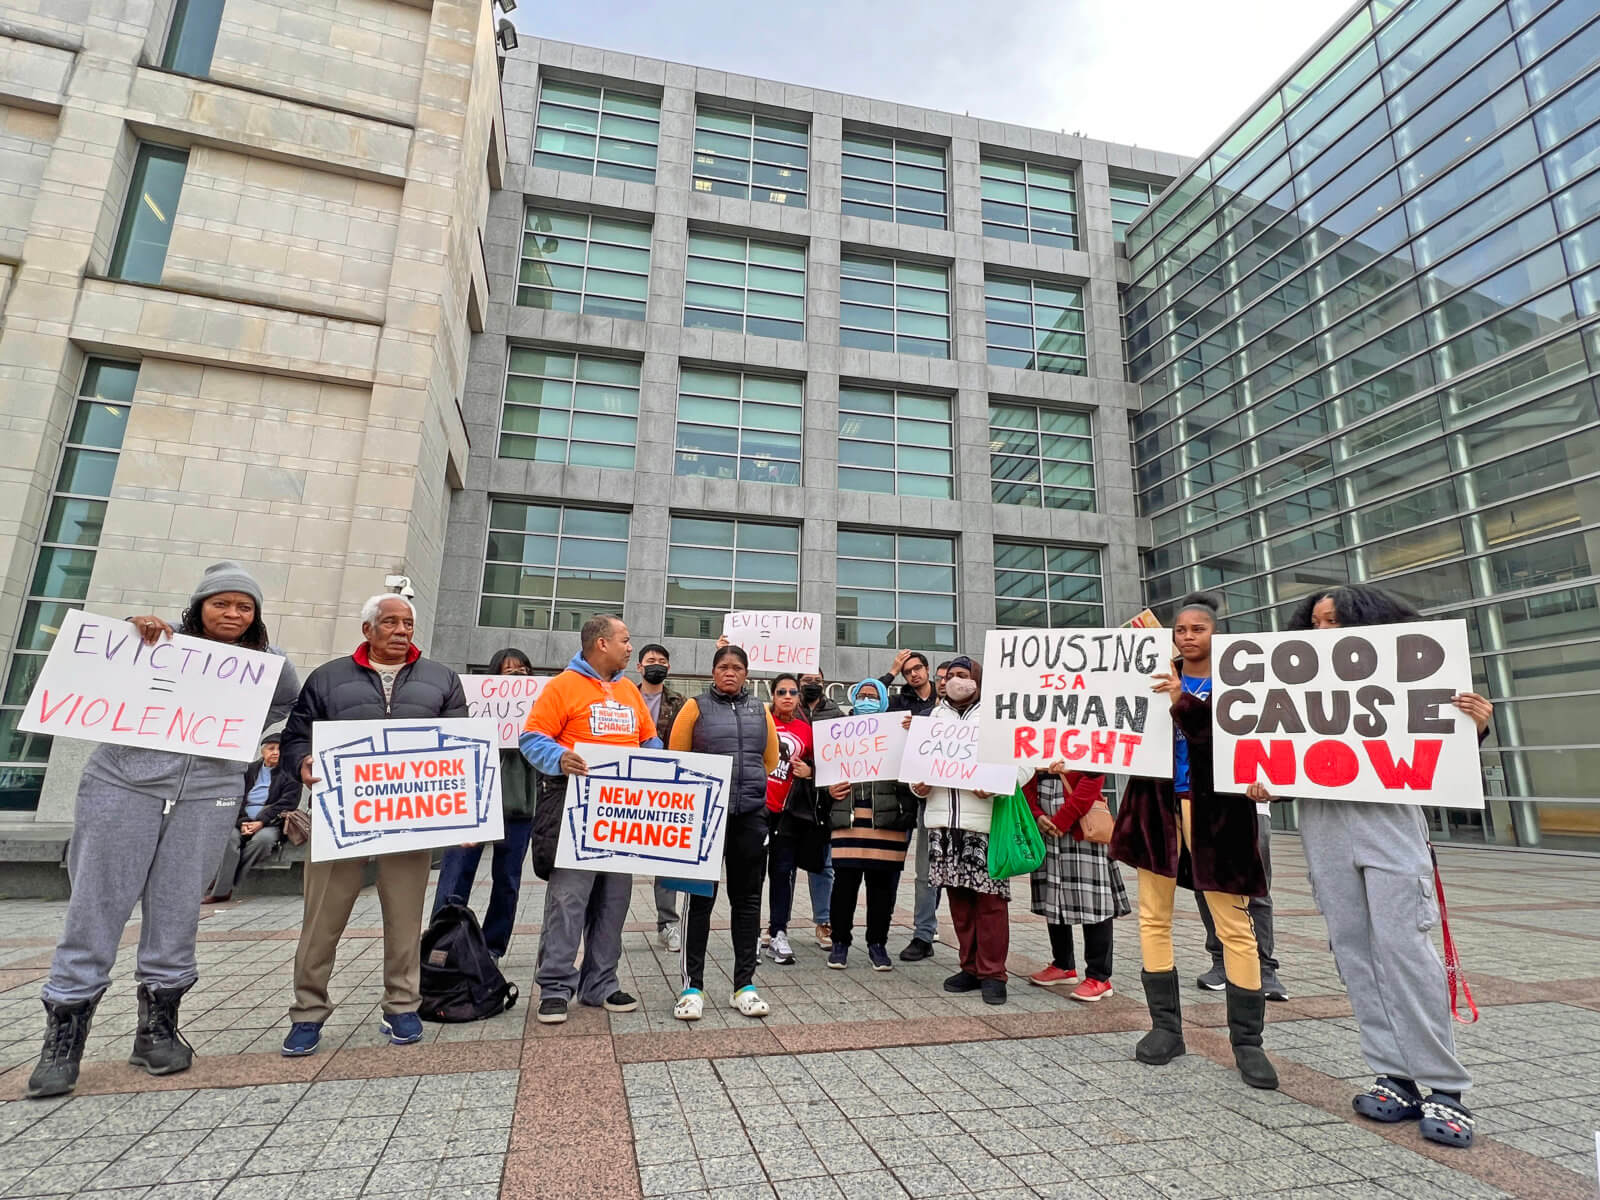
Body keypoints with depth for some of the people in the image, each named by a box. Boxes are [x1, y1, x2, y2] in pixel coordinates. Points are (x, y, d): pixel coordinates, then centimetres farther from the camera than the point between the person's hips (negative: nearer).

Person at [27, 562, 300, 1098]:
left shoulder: (268, 661, 8)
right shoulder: (160, 638, 4)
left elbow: (292, 700, 23)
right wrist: (130, 629, -7)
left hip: (206, 798, 1)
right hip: (123, 786, -1)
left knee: (176, 915, 5)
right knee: (96, 909, 1)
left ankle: (157, 1028, 21)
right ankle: (62, 1041, 16)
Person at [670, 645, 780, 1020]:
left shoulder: (760, 710, 9)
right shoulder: (696, 707, -1)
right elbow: (676, 757, 2)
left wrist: (747, 784, 11)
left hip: (751, 815, 4)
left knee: (747, 898, 9)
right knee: (701, 898, 2)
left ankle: (744, 985, 20)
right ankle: (692, 986, 14)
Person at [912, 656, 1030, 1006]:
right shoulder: (935, 716, 16)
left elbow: (1025, 762, -4)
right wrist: (918, 786, 3)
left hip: (984, 822, -5)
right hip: (943, 822, 5)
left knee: (990, 898, 0)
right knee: (958, 898, 11)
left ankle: (992, 973, 13)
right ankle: (971, 967, 24)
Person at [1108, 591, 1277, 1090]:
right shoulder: (1158, 678, 8)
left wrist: (1184, 702, -27)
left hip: (1215, 810, -2)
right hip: (1158, 806, 3)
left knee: (1235, 927, 1)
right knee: (1153, 918, 6)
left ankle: (1247, 1041, 15)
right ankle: (1166, 1027, 19)